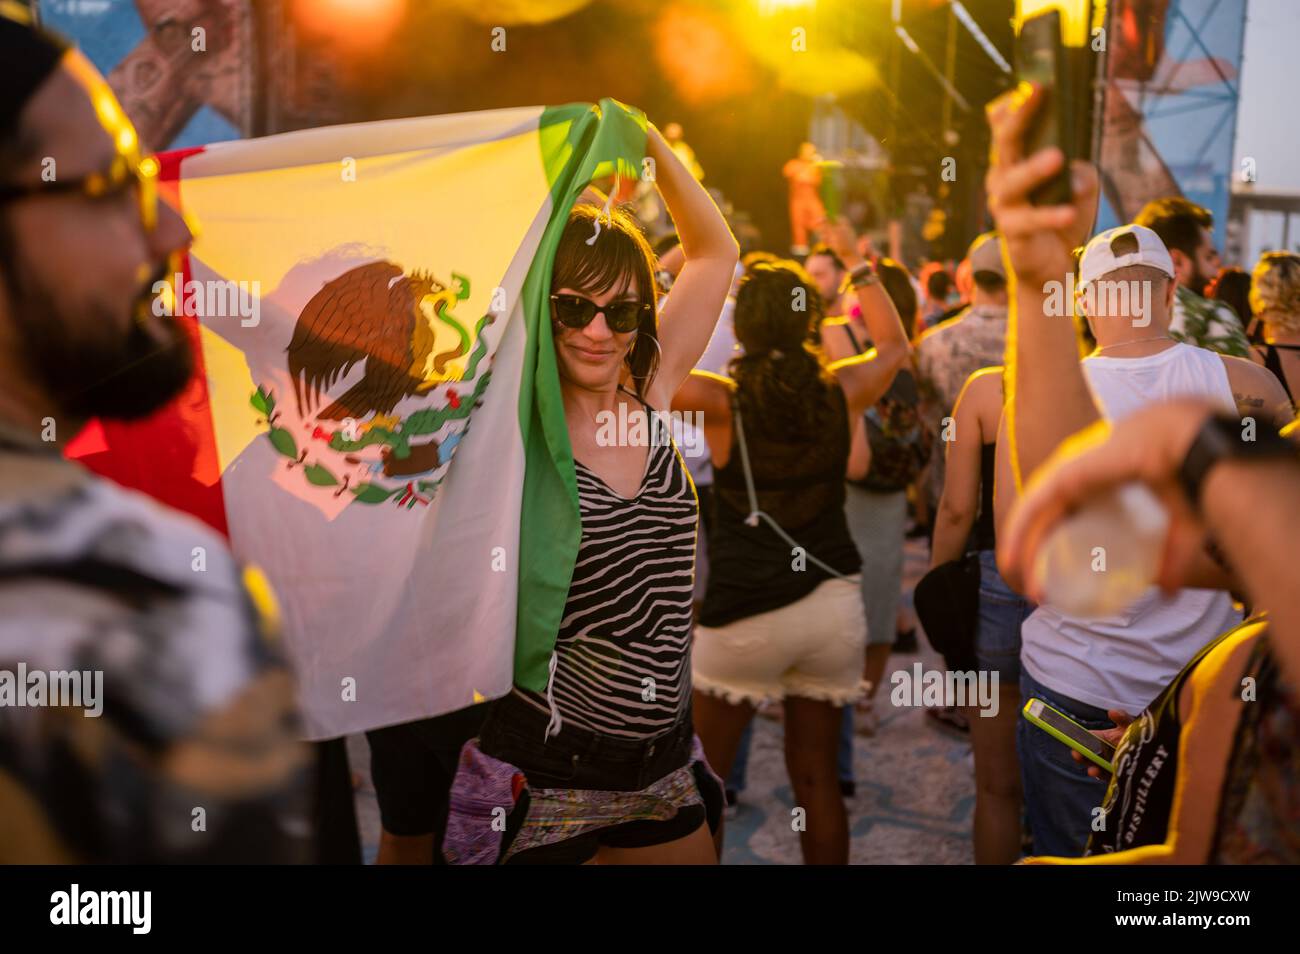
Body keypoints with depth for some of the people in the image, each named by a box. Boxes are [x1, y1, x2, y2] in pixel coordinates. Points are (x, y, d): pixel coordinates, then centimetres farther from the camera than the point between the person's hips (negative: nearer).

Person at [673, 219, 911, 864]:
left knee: (702, 776, 11)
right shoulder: (841, 393, 0)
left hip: (746, 611, -3)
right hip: (833, 603, 4)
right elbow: (894, 345, 20)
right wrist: (857, 263, 26)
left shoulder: (719, 400, -9)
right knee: (815, 775, 14)